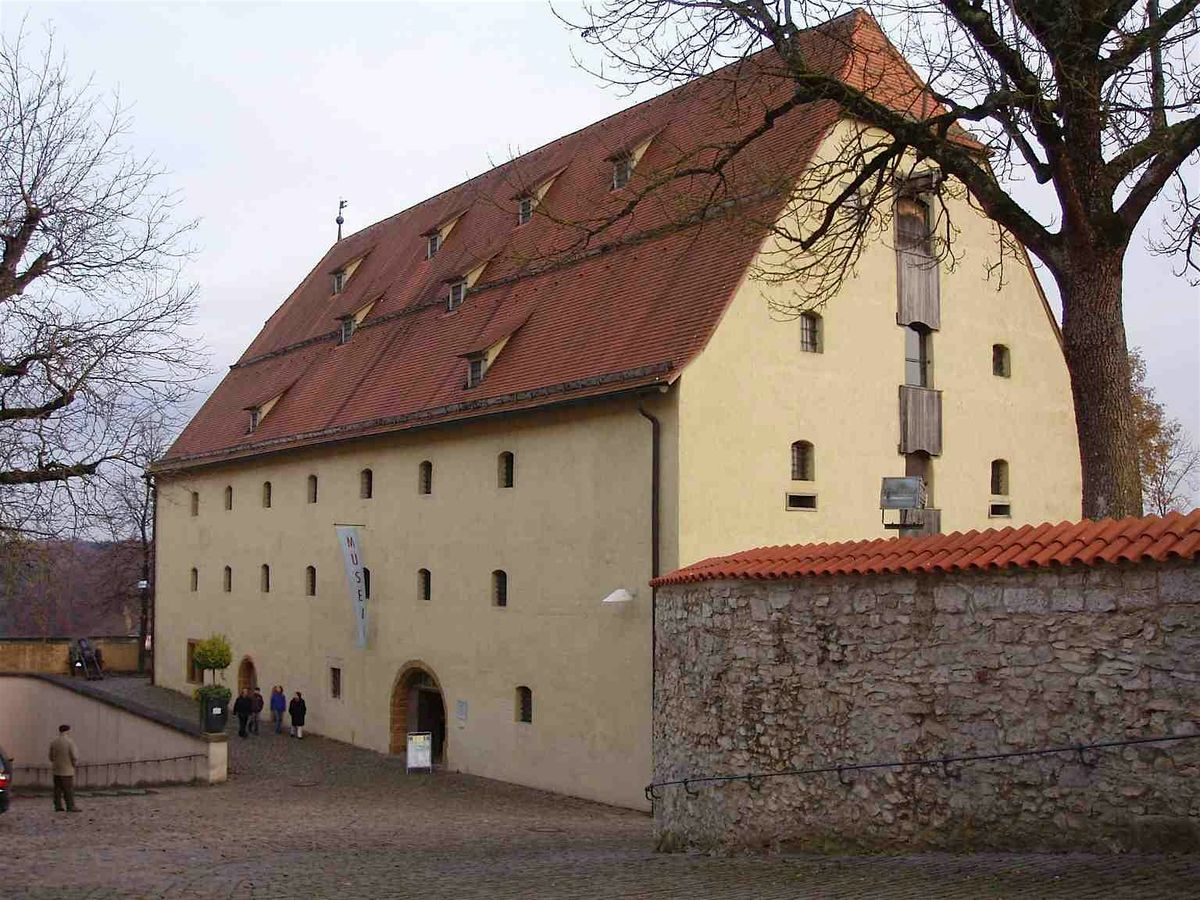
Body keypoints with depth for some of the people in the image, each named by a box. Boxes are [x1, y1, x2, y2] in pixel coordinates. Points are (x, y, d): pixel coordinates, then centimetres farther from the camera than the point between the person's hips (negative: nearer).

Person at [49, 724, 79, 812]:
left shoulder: (53, 742, 3)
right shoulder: (70, 742, -13)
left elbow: (51, 756, 9)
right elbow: (75, 756, -15)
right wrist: (75, 763, 4)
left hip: (56, 770, 6)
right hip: (67, 770, -5)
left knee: (58, 789, 9)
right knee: (69, 789, -3)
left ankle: (58, 806, 9)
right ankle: (70, 807, -4)